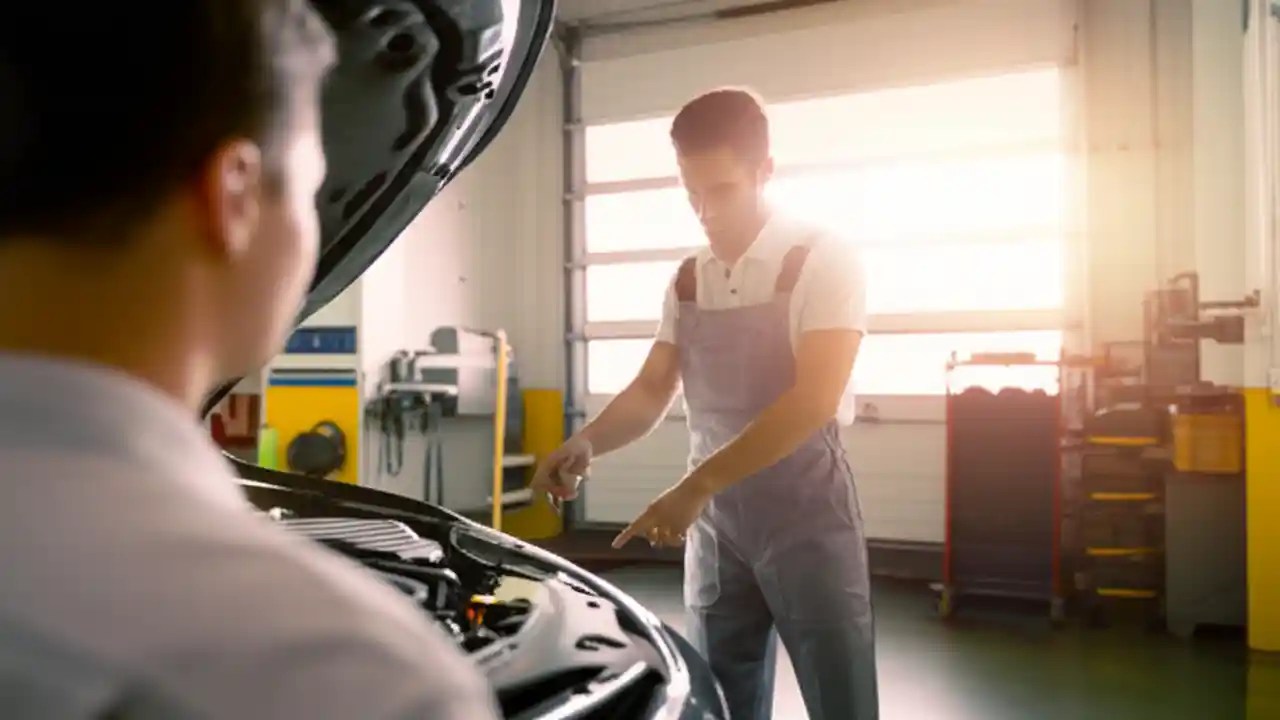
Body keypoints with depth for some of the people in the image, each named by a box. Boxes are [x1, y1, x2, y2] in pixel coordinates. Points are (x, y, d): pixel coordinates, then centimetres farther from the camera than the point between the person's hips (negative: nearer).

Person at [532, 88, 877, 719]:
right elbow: (651, 391, 10)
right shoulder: (688, 282, 9)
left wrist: (695, 486, -26)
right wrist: (586, 443, -12)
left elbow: (814, 400, -20)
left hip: (806, 514, -5)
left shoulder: (823, 260, -10)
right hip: (715, 522, 5)